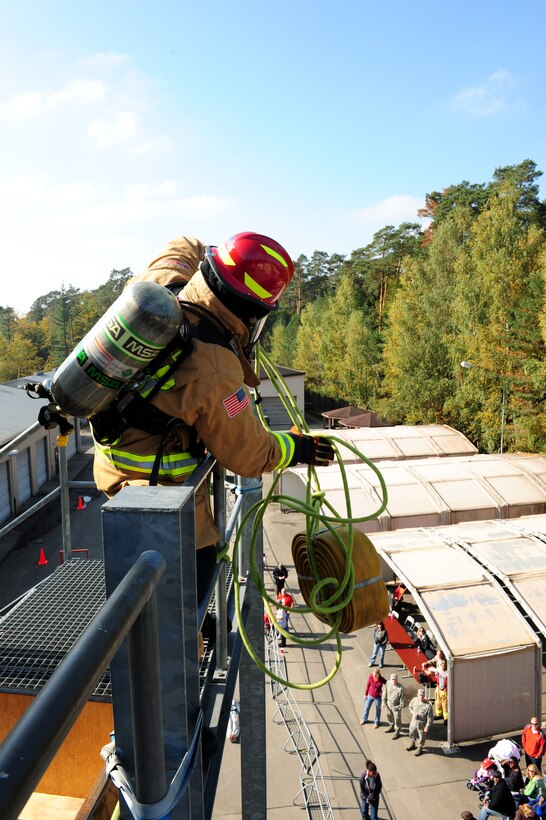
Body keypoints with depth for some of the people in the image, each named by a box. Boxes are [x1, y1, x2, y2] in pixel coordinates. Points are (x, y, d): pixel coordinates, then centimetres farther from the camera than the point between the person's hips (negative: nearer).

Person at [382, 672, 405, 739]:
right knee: (389, 716, 26)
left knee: (397, 719, 12)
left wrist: (401, 707, -11)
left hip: (396, 706, -5)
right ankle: (391, 726, 53)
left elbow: (403, 699, -18)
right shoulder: (388, 683, -17)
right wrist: (383, 701, 3)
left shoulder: (400, 688, -31)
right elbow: (384, 692, -2)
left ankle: (397, 732, 35)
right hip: (388, 704, 5)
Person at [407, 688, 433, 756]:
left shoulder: (428, 705, -28)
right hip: (413, 722, 4)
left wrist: (427, 727, -15)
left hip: (422, 724, -4)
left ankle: (420, 748, 43)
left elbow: (430, 718, -18)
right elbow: (410, 707, 5)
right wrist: (413, 713, -13)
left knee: (421, 738, 17)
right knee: (412, 734, 26)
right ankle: (412, 744, 54)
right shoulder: (414, 700, -15)